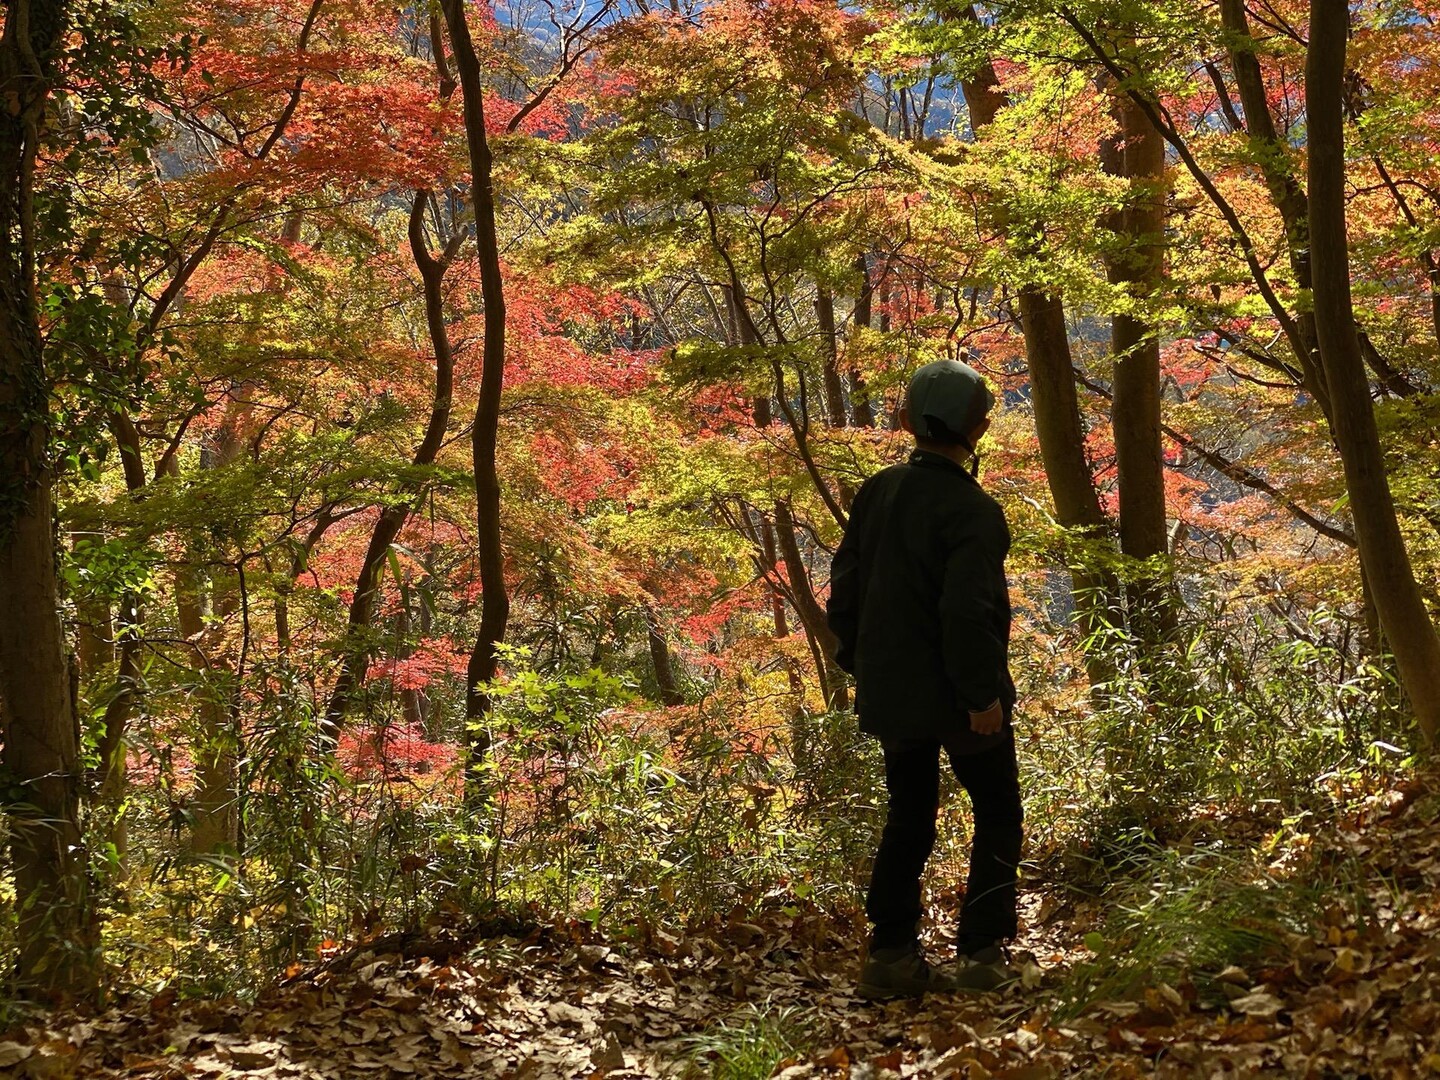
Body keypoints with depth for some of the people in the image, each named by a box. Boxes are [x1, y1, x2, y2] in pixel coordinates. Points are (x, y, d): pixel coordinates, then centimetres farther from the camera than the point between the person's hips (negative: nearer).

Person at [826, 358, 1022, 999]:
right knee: (997, 817, 10)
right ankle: (981, 954, 6)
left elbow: (845, 588, 10)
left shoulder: (876, 494, 3)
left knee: (908, 820, 15)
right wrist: (983, 694, -19)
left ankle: (891, 957, 13)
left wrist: (860, 666, 18)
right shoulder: (971, 511, -19)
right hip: (955, 697, -6)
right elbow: (967, 613, -25)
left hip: (889, 693, 6)